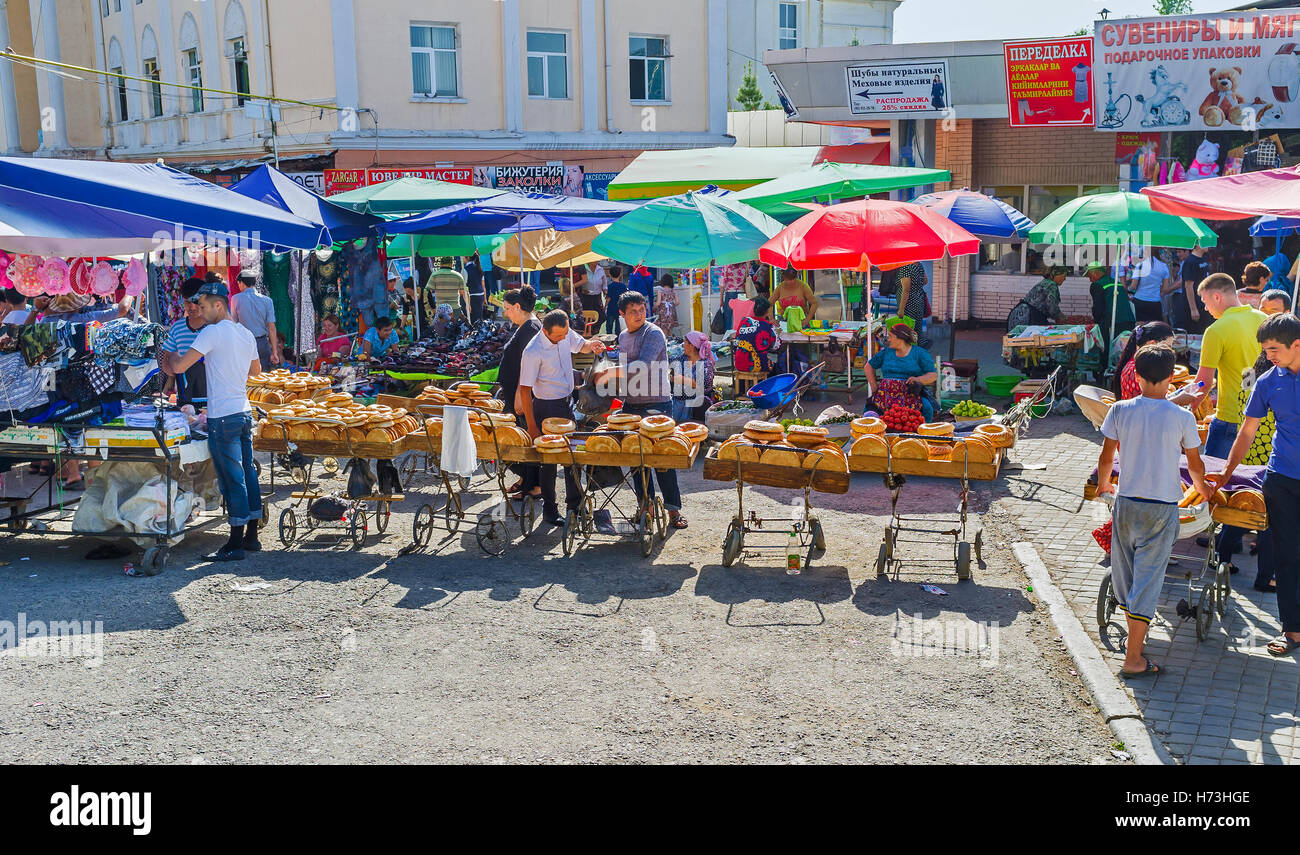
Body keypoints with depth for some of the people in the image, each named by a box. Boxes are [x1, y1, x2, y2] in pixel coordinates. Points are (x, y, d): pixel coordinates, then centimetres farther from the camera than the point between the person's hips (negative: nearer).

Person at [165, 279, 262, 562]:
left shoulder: (213, 332, -13)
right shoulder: (246, 334, 11)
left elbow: (179, 367, -16)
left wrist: (170, 354, 4)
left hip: (222, 417, -8)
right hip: (244, 413, 8)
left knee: (232, 480, -4)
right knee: (247, 473, 13)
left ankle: (235, 545, 0)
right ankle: (251, 537, 20)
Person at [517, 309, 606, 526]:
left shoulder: (566, 334, -6)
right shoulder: (533, 352, -24)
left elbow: (581, 345, 17)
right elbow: (525, 390, -20)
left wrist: (592, 345, -9)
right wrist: (532, 426, -20)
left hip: (568, 402, 7)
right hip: (547, 408, -7)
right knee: (549, 459, 3)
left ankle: (574, 503, 30)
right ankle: (549, 510, 17)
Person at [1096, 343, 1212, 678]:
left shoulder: (1121, 410, -4)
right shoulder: (1182, 417, -7)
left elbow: (1106, 458, 3)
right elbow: (1195, 465, 5)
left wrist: (1103, 485, 24)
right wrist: (1203, 489, 27)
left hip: (1126, 503, 2)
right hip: (1162, 508, -2)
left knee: (1125, 573, 18)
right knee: (1148, 578, 1)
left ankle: (1136, 634, 32)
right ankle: (1133, 659, 2)